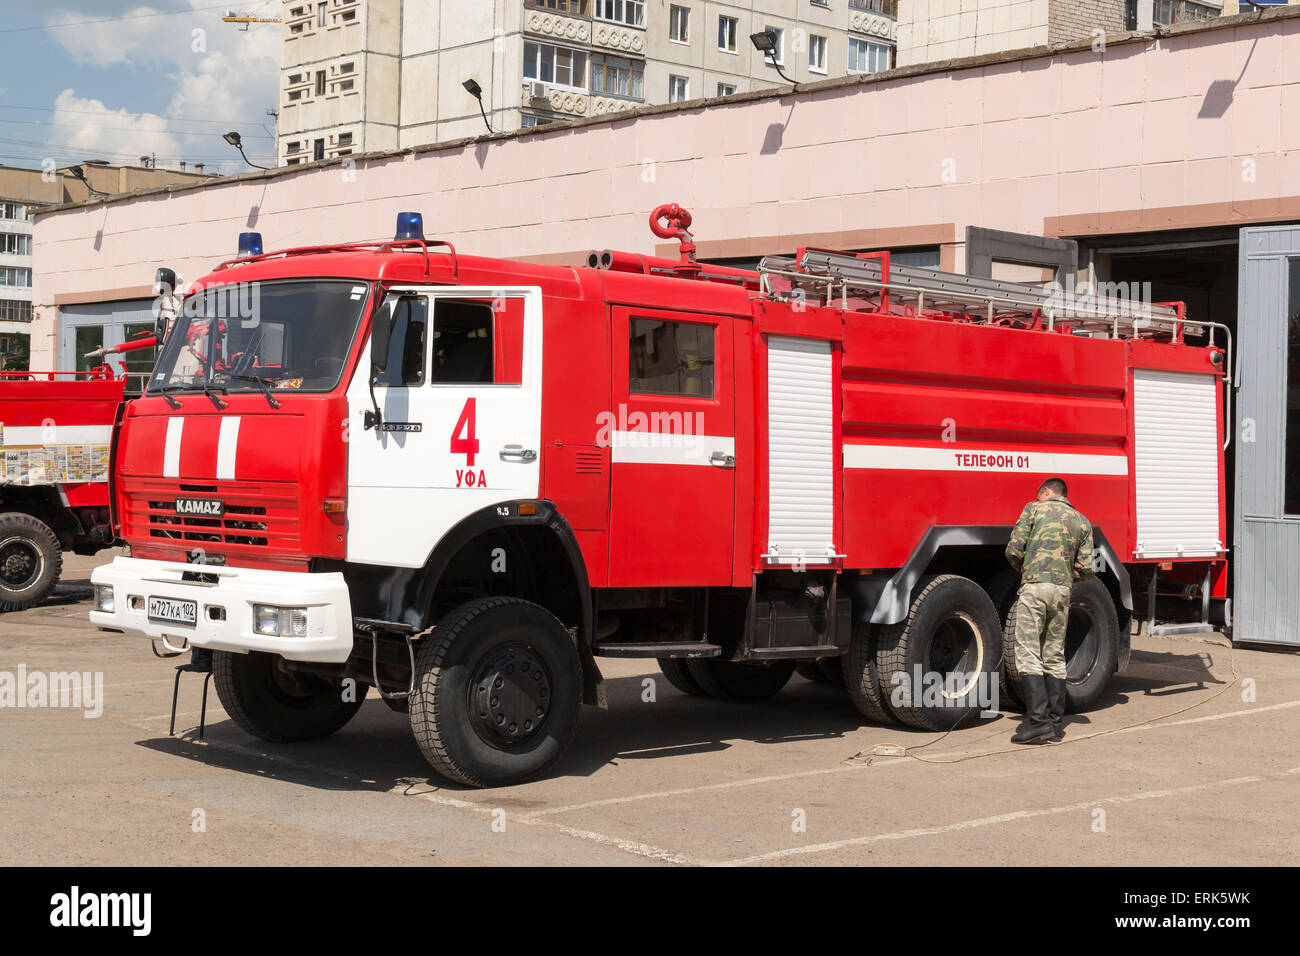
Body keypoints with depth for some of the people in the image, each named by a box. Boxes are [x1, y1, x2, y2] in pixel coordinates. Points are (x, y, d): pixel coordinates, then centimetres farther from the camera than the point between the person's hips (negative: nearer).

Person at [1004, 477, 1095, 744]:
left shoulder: (1035, 509, 6)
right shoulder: (1082, 522, 16)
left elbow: (1014, 550, -1)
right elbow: (1086, 569, 9)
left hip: (1035, 586, -5)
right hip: (1063, 591, 5)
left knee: (1028, 655, -6)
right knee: (1054, 657, 12)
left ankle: (1038, 721, -15)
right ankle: (1056, 723, 11)